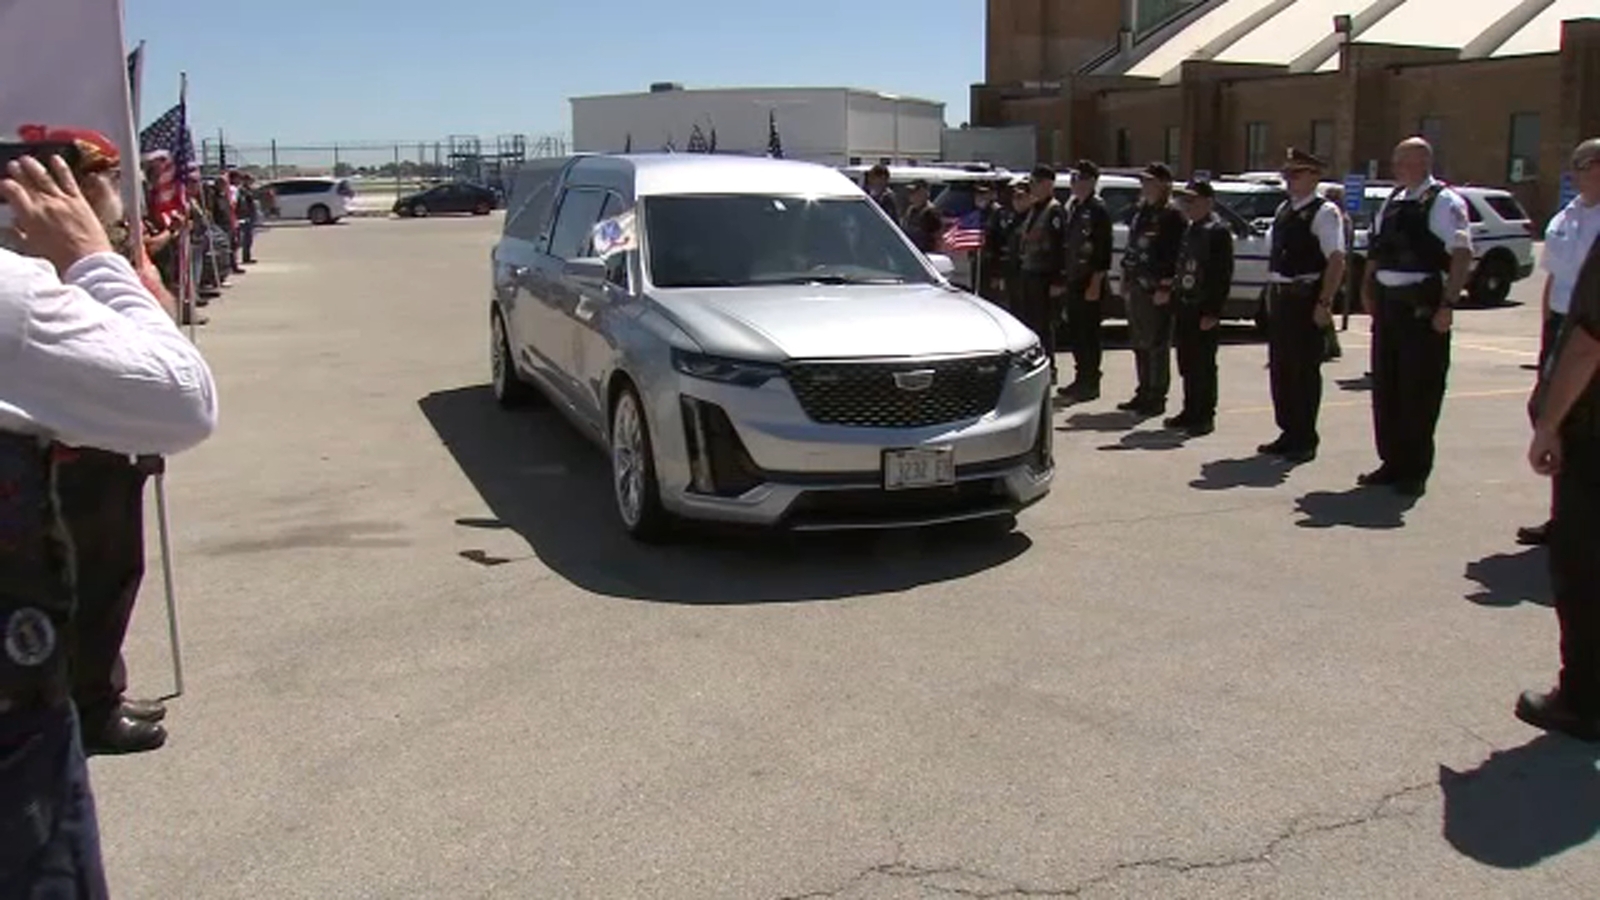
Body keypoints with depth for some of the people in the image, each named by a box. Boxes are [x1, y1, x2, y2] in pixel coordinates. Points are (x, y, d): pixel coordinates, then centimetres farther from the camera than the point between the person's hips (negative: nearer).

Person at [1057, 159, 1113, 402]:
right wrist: (1065, 277, 16)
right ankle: (1081, 379, 23)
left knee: (1088, 334, -3)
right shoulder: (1073, 207, 14)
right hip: (1073, 281, 9)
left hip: (1090, 282, -8)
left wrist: (1096, 282, -19)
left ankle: (1090, 384, 4)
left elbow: (1103, 249, -16)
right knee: (1074, 332, 13)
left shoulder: (1098, 209, -11)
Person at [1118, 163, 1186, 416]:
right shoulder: (1141, 212, 16)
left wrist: (1165, 288, -19)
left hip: (1157, 289, -9)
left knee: (1157, 344, -3)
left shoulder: (1172, 215, -10)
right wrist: (1126, 278, 17)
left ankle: (1157, 397, 3)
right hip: (1137, 286, 9)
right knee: (1139, 343, 12)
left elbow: (1175, 255, -15)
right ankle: (1144, 393, 21)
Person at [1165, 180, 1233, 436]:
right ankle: (1190, 412, 22)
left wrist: (1212, 312, -19)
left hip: (1204, 311, -8)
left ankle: (1205, 417, 5)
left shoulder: (1218, 231, -11)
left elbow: (1224, 275, -16)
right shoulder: (1189, 230, 15)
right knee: (1187, 364, 13)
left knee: (1204, 366, -2)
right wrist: (1176, 304, 14)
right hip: (1184, 308, 8)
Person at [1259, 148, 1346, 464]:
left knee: (1305, 370, -2)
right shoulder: (1284, 210, 15)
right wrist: (1271, 293, 13)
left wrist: (1324, 303, -21)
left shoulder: (1324, 212, -9)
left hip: (1307, 299, -8)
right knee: (1280, 367, 11)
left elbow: (1336, 261, -16)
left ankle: (1305, 440, 7)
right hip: (1279, 298, 8)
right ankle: (1288, 433, 23)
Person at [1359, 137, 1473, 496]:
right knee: (1385, 387, 12)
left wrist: (1448, 304, -21)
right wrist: (1368, 291, 11)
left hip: (1423, 306, -7)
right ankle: (1392, 462, 23)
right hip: (1388, 303, 7)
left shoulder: (1445, 203, -8)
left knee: (1420, 392, -1)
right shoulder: (1392, 202, 14)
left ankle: (1415, 471, 7)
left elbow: (1462, 255, -15)